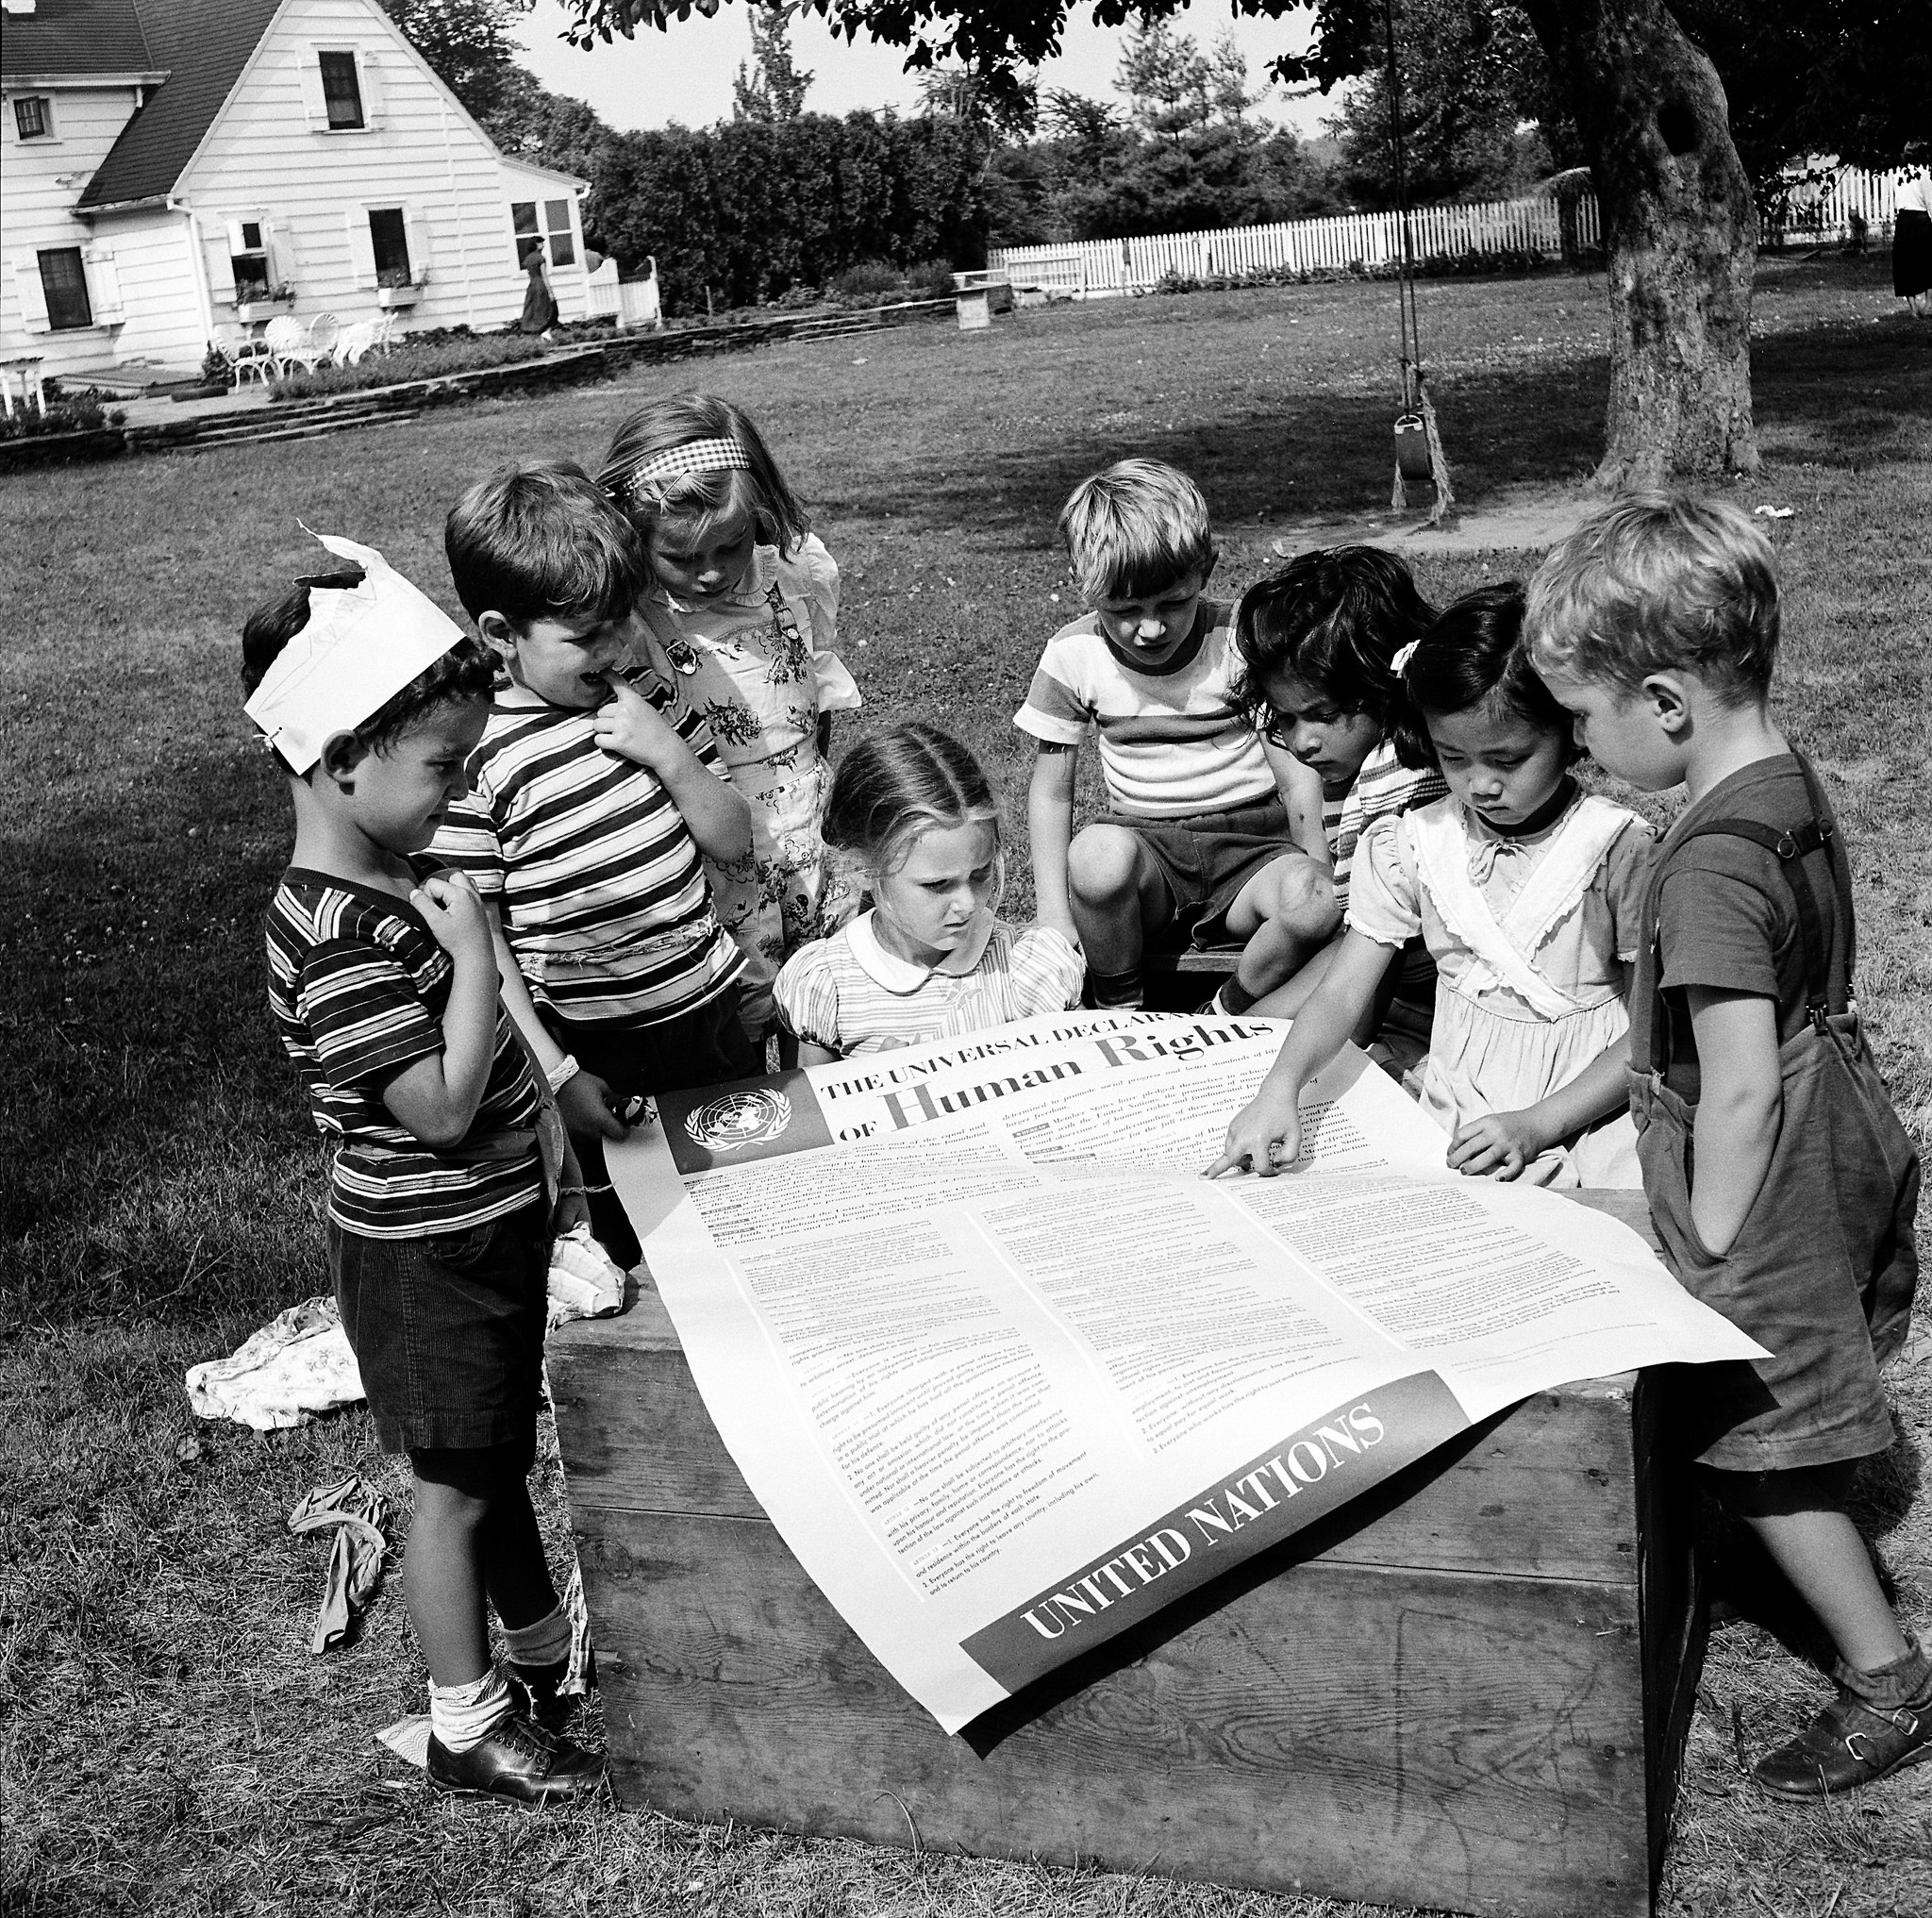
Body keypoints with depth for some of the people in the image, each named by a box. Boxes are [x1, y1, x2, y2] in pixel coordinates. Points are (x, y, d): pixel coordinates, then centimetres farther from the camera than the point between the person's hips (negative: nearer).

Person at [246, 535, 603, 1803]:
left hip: (494, 1230, 9)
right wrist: (475, 951, -26)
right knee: (457, 1488, 8)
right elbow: (444, 1105, -29)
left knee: (504, 1456, 24)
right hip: (423, 1259, -9)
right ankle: (468, 1725, 26)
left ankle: (547, 1647, 43)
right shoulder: (336, 940, -28)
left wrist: (559, 1117, 13)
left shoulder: (402, 874, 2)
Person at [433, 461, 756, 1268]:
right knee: (624, 1249, 9)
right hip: (596, 1055, -5)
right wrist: (554, 1072, -16)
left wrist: (670, 755, -11)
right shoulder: (473, 754, -15)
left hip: (711, 1015, 5)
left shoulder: (644, 696, 2)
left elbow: (731, 838, 7)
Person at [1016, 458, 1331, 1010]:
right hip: (1142, 841, 1)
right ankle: (1120, 1011, -10)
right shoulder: (1073, 655, -4)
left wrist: (1320, 877, -18)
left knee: (1311, 903, -35)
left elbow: (1297, 777, -4)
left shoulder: (1240, 642, -8)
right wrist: (1054, 914, -8)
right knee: (1097, 853, -37)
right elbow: (1052, 789, 2)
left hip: (1249, 841, 0)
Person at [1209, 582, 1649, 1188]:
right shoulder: (1413, 845, 1)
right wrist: (1280, 1087, -22)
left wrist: (1537, 1124, -15)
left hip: (1586, 1111, -2)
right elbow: (1342, 991, -3)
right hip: (1454, 1112, 3)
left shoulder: (1617, 847, -8)